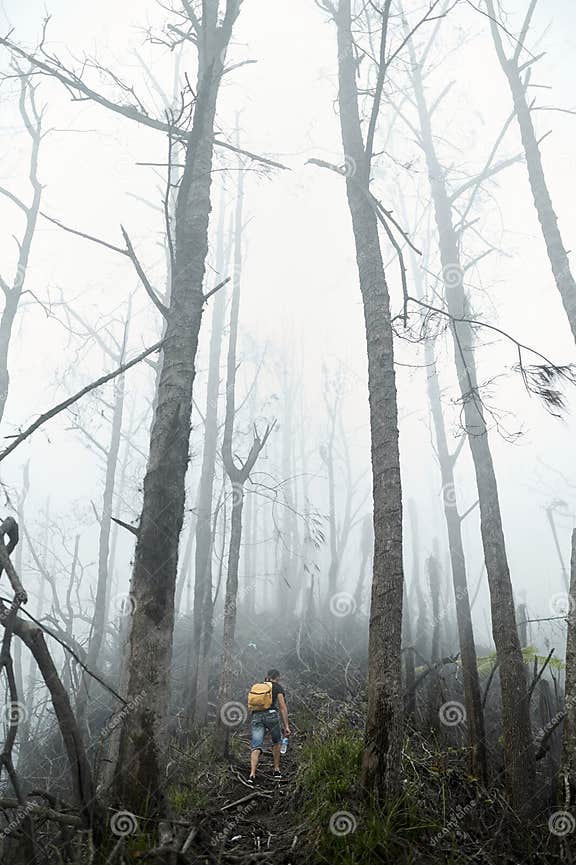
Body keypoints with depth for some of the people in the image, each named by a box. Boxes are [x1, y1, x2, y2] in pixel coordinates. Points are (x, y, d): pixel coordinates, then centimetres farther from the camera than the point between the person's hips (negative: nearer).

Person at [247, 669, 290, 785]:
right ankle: (276, 770, 25)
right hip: (271, 715, -3)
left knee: (256, 747, -3)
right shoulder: (278, 687, 11)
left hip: (256, 716, 3)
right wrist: (286, 726, 0)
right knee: (276, 742, 23)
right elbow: (282, 707, 1)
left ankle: (252, 774, -20)